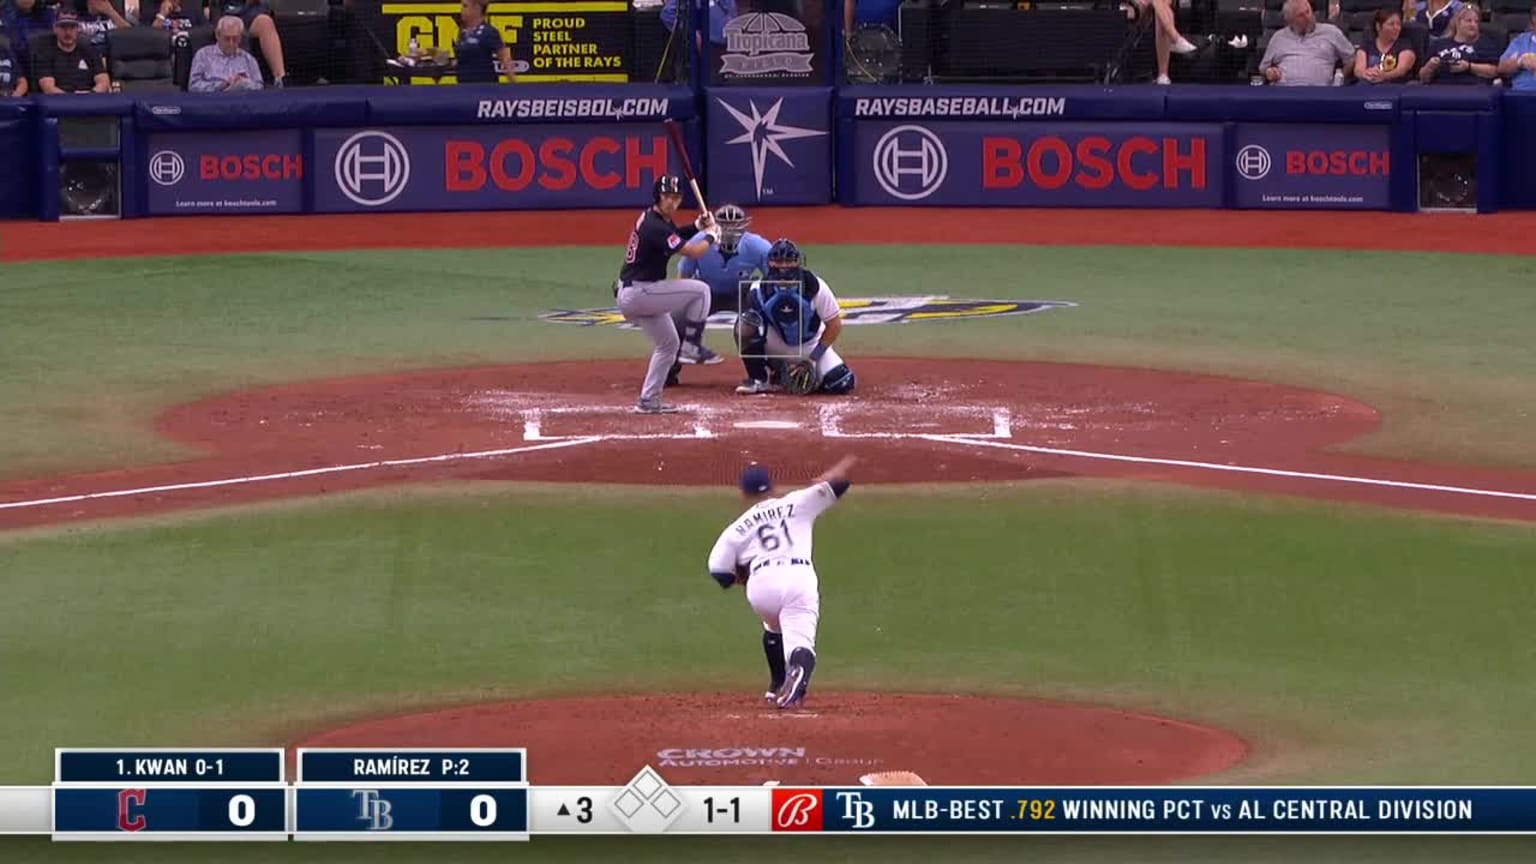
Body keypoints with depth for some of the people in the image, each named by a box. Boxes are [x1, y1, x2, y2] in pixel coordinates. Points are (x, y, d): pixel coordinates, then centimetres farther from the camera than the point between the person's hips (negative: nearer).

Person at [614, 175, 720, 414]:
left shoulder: (651, 218, 10)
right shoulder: (655, 226, -21)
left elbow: (675, 236, 27)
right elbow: (692, 252, -19)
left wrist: (698, 227, 8)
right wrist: (711, 235, 0)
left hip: (628, 294, 10)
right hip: (639, 293, -10)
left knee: (668, 342, 19)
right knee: (700, 290, -7)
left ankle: (649, 400, 20)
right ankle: (691, 346, -2)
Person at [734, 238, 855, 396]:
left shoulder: (815, 287, -23)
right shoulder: (760, 290, -18)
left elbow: (834, 325, -14)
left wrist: (812, 358, -18)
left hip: (810, 345, 0)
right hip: (777, 344, 0)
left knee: (841, 384, -22)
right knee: (744, 324, -30)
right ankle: (759, 380, -15)